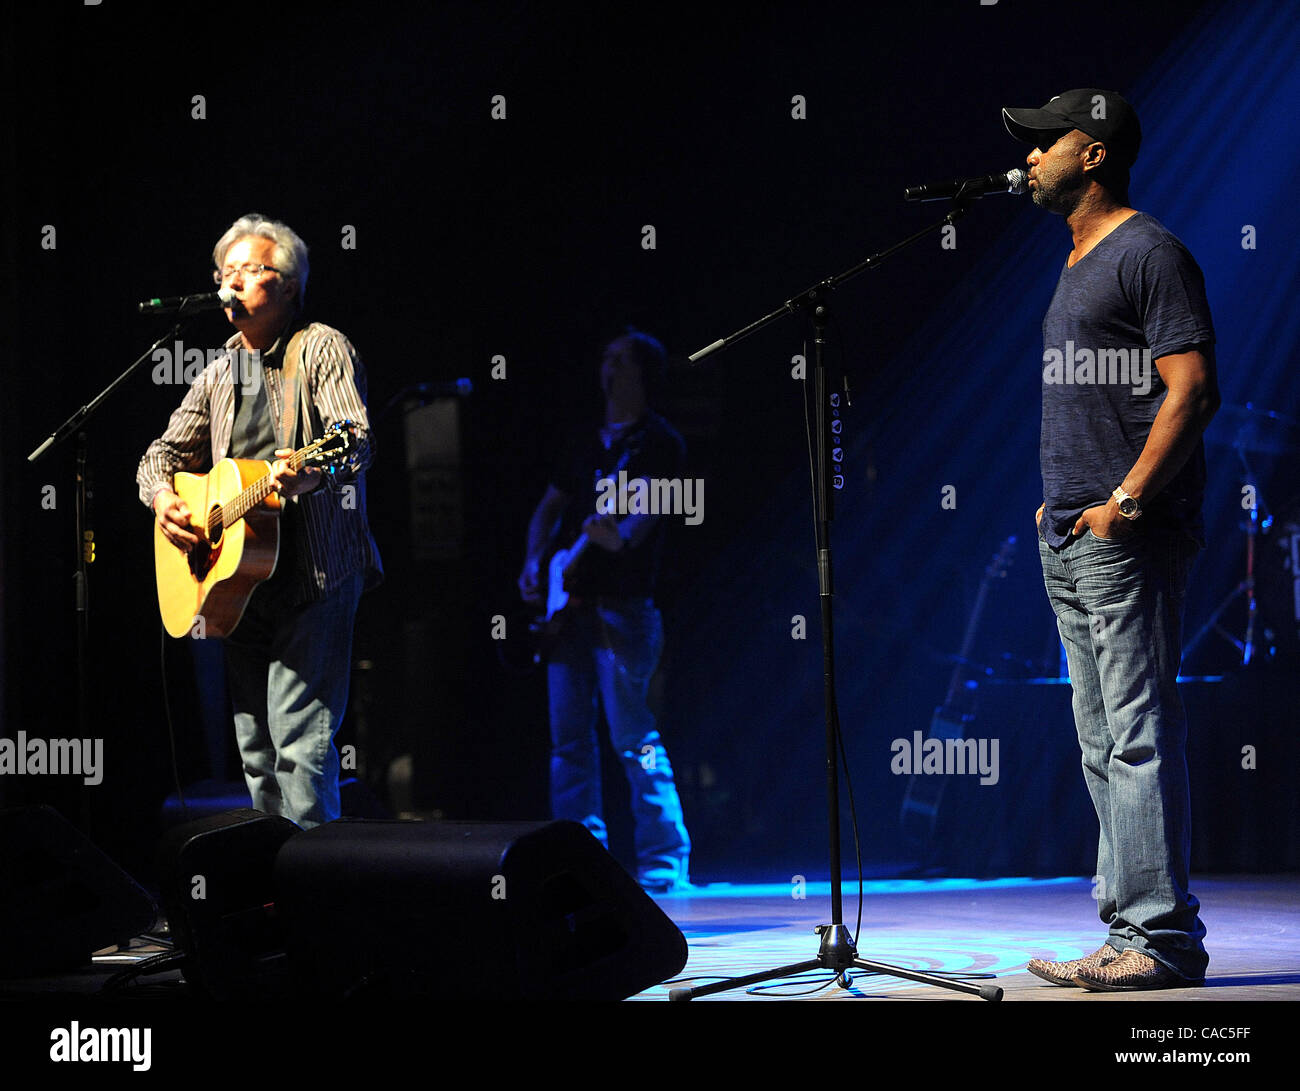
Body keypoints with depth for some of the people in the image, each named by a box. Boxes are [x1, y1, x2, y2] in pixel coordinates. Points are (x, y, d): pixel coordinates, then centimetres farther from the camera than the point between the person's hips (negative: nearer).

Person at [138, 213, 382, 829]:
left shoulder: (321, 349, -3)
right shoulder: (222, 373, 17)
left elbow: (358, 439, -18)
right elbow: (164, 452, 21)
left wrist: (308, 476, -39)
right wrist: (163, 497, -2)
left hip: (315, 574, -7)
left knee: (299, 733, -15)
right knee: (255, 745, 8)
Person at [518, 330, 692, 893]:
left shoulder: (657, 441, -1)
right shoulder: (586, 446, 21)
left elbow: (649, 506, -16)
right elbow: (548, 508, 24)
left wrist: (622, 535, -37)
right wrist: (534, 562, 6)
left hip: (622, 608, -8)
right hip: (570, 608, 8)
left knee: (633, 737, -12)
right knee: (569, 736, 6)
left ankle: (665, 862, -9)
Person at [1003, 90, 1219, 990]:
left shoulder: (1149, 253, -8)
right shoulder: (1078, 265, 21)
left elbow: (1193, 390, -16)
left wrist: (1124, 501, -19)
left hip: (1127, 538, -10)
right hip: (1069, 539, 10)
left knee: (1140, 736, -11)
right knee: (1105, 745, 9)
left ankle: (1164, 938, -10)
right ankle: (1129, 930, 13)